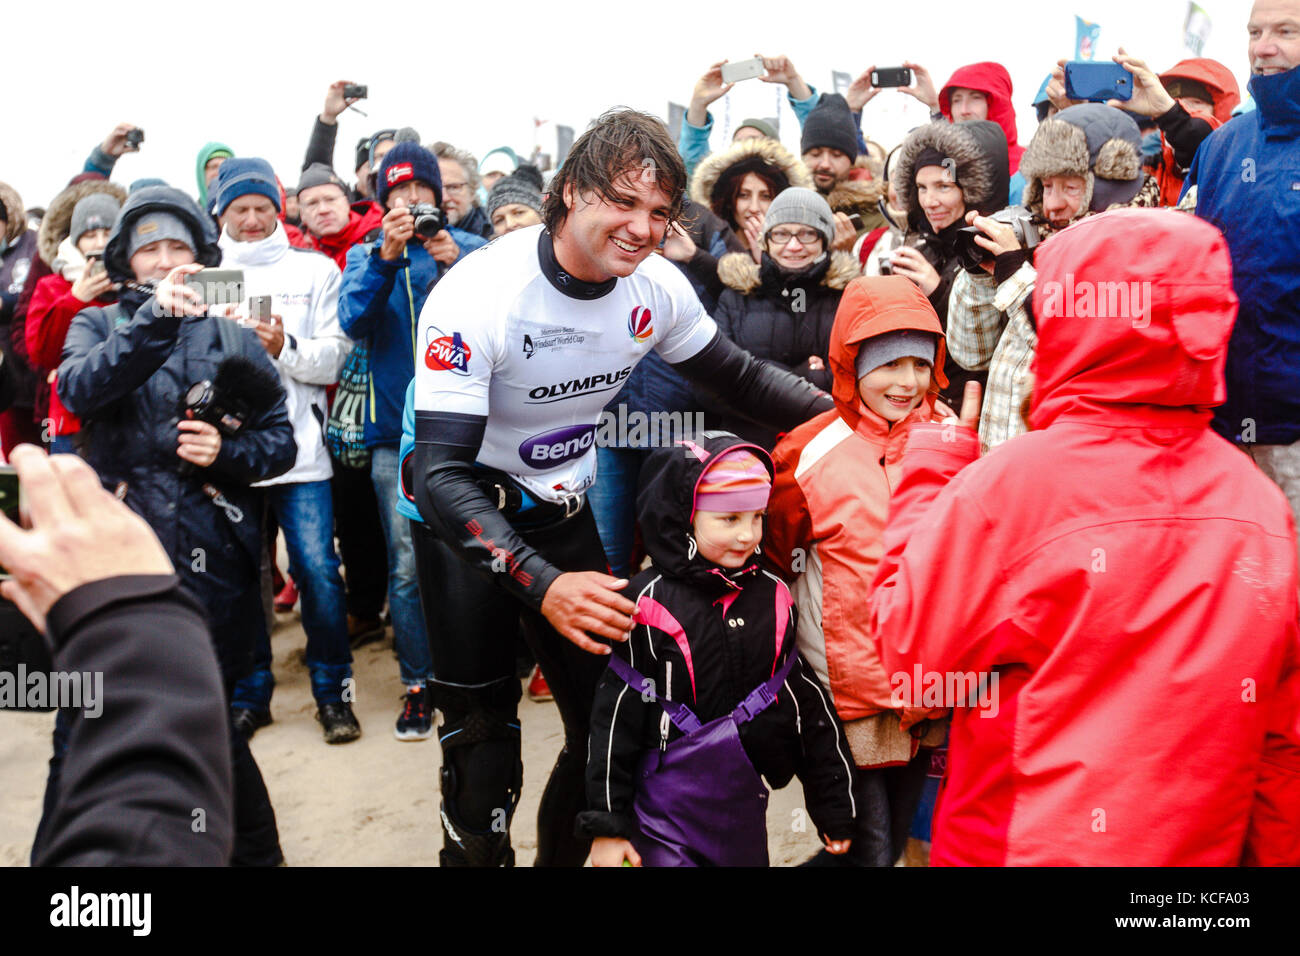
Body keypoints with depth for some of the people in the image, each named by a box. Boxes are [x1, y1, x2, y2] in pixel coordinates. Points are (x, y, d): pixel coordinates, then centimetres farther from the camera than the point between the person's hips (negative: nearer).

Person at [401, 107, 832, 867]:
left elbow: (737, 377, 6)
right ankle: (477, 852, 21)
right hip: (461, 512, -4)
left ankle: (565, 850, 27)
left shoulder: (657, 288, -10)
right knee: (482, 728, -5)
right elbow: (442, 475, -31)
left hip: (562, 505, 5)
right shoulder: (476, 297, -27)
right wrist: (543, 586, -43)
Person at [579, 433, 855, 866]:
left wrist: (833, 804, 12)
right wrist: (607, 826, -7)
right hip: (665, 812, -4)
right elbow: (616, 719, -9)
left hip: (744, 805, 5)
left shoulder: (772, 599, 0)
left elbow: (805, 701, 7)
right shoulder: (649, 605, -13)